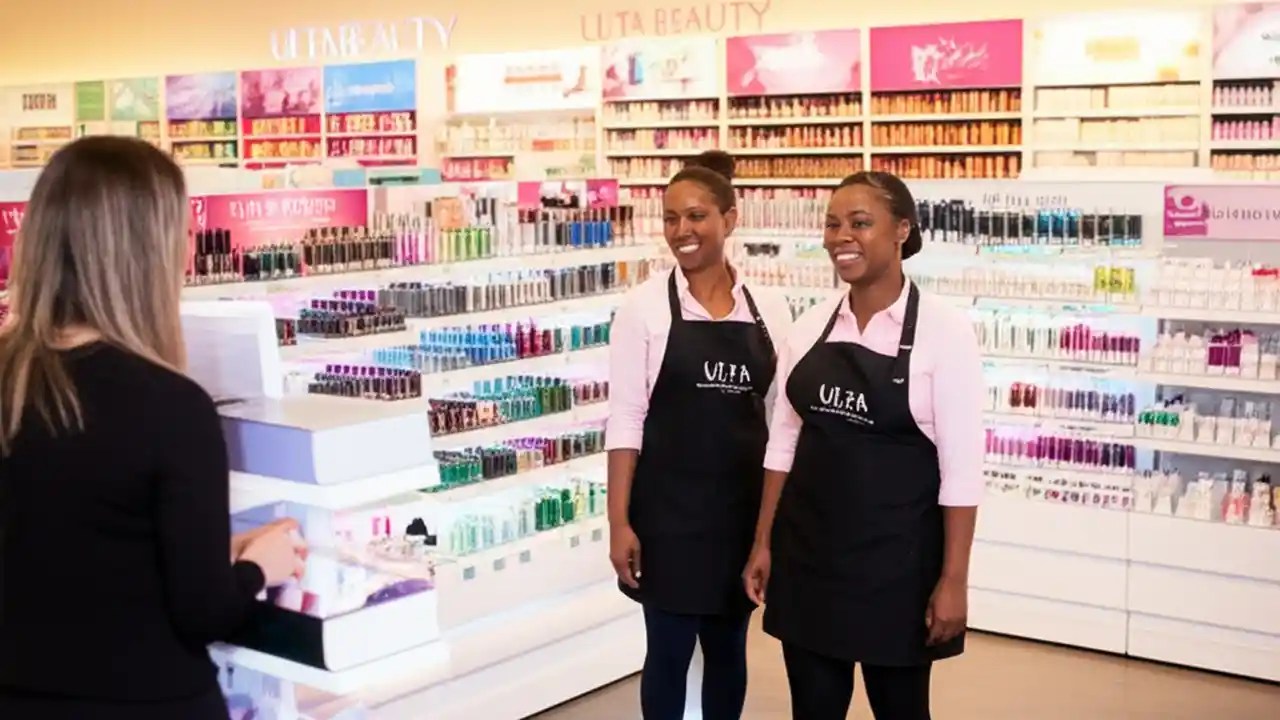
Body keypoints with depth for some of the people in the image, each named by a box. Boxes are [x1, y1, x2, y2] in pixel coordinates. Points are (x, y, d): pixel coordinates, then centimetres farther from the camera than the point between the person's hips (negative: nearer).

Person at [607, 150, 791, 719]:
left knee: (728, 646, 14)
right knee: (670, 649, 6)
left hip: (745, 505, 3)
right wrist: (619, 521, -11)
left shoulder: (768, 309, 3)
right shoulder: (644, 306, -6)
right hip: (668, 506, -3)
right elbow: (625, 419, -7)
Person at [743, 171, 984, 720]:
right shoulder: (809, 326, 3)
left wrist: (953, 578, -13)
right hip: (807, 550, 4)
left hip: (896, 558, -4)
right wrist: (763, 542, 8)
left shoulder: (943, 329, -11)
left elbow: (961, 467, -12)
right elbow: (783, 442, 10)